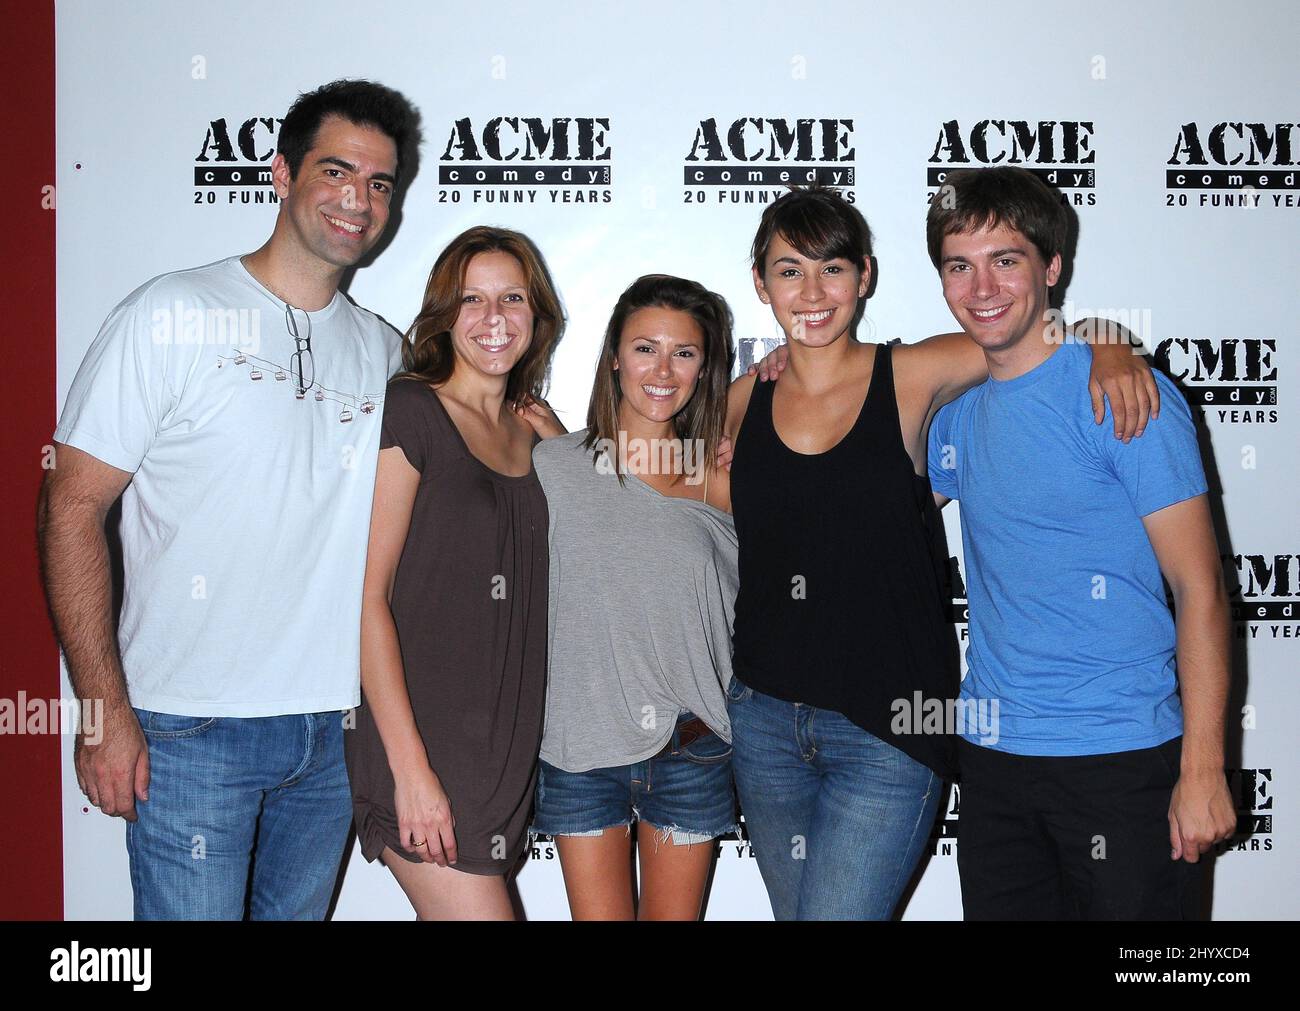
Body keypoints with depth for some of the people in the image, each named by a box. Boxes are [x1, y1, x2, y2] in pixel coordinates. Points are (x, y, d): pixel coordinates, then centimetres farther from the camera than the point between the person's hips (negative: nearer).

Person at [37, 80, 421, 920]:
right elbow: (73, 505, -9)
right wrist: (105, 711, -13)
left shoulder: (386, 353, 10)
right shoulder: (174, 315, -6)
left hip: (334, 727, 5)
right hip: (193, 727, -5)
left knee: (300, 910, 18)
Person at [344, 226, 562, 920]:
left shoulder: (529, 434, 12)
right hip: (422, 742, -6)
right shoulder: (408, 409, -8)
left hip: (507, 751, 6)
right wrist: (410, 767, -17)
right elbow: (367, 594, -12)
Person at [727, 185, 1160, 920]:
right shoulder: (745, 400, 5)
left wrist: (1114, 356, -17)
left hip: (886, 730, -4)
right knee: (793, 910, 17)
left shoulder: (912, 378, -5)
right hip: (763, 717, 4)